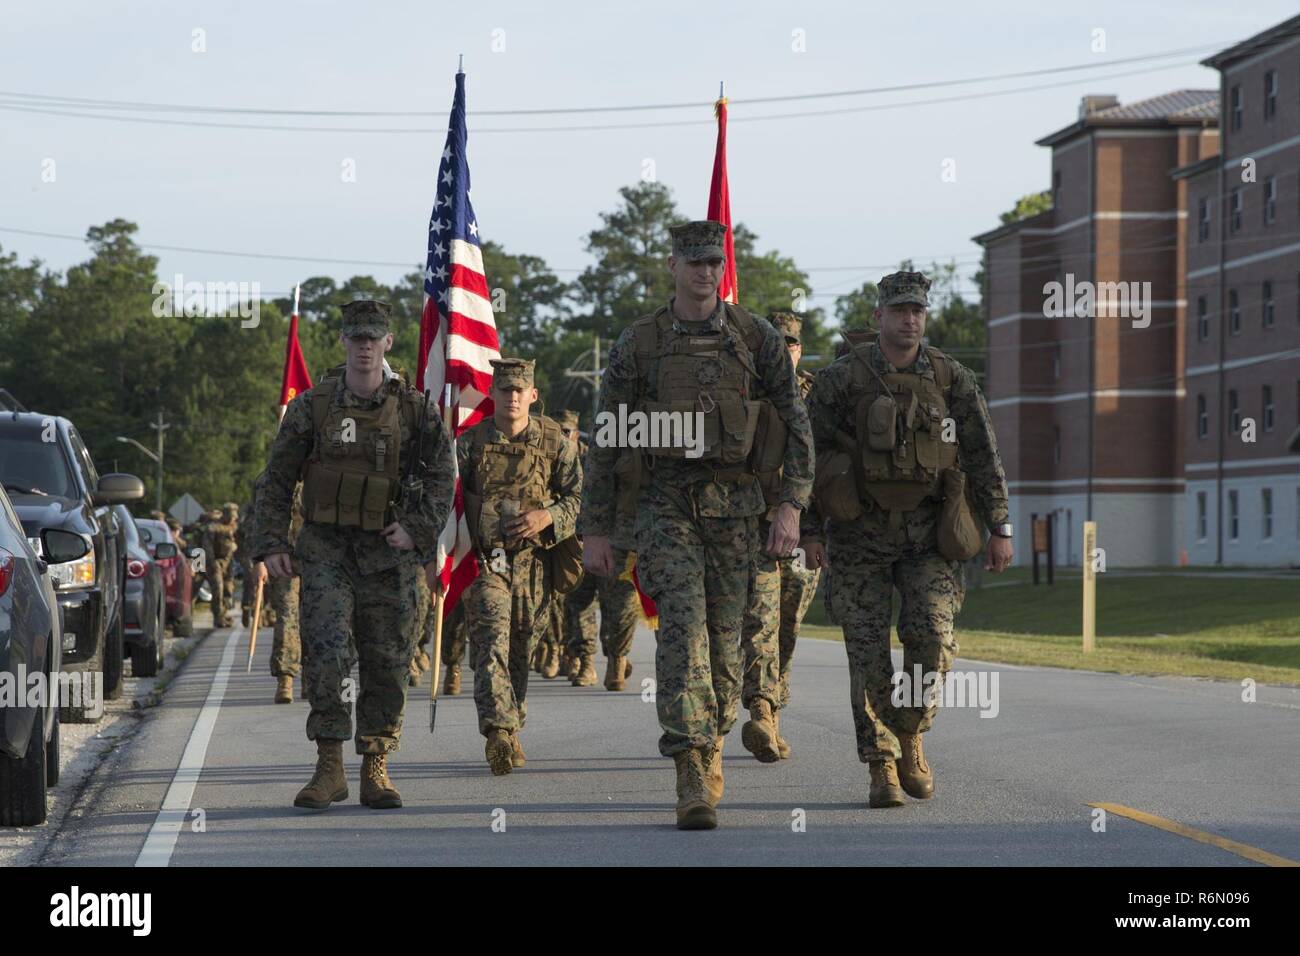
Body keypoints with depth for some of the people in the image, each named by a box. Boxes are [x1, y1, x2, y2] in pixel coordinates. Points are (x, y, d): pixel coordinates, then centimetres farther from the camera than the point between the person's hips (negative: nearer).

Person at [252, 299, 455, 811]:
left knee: (388, 663, 3)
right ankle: (329, 768, -11)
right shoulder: (312, 407, 2)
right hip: (326, 547, -1)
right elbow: (276, 480, 6)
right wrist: (271, 543, -2)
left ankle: (375, 769, 13)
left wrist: (418, 528, -6)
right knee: (327, 652, -14)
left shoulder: (413, 409, 2)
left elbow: (442, 475, 7)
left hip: (389, 552, 1)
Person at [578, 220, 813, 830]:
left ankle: (710, 750, 29)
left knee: (724, 636, 7)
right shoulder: (637, 345, 2)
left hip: (735, 505, 2)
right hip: (665, 503, -2)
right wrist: (595, 531, 3)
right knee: (682, 626, -17)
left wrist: (790, 506, -5)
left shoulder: (757, 340, 5)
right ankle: (692, 782, -23)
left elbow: (796, 426, 6)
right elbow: (606, 440, 5)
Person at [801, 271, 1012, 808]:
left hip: (927, 534, 1)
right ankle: (882, 768, 4)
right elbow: (811, 455, -2)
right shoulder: (840, 380, -4)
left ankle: (909, 737, 11)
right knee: (870, 653, -4)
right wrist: (810, 531, -8)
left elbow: (983, 456, 3)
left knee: (932, 638, -13)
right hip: (860, 536, -1)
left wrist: (999, 528, -1)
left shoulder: (951, 380, 2)